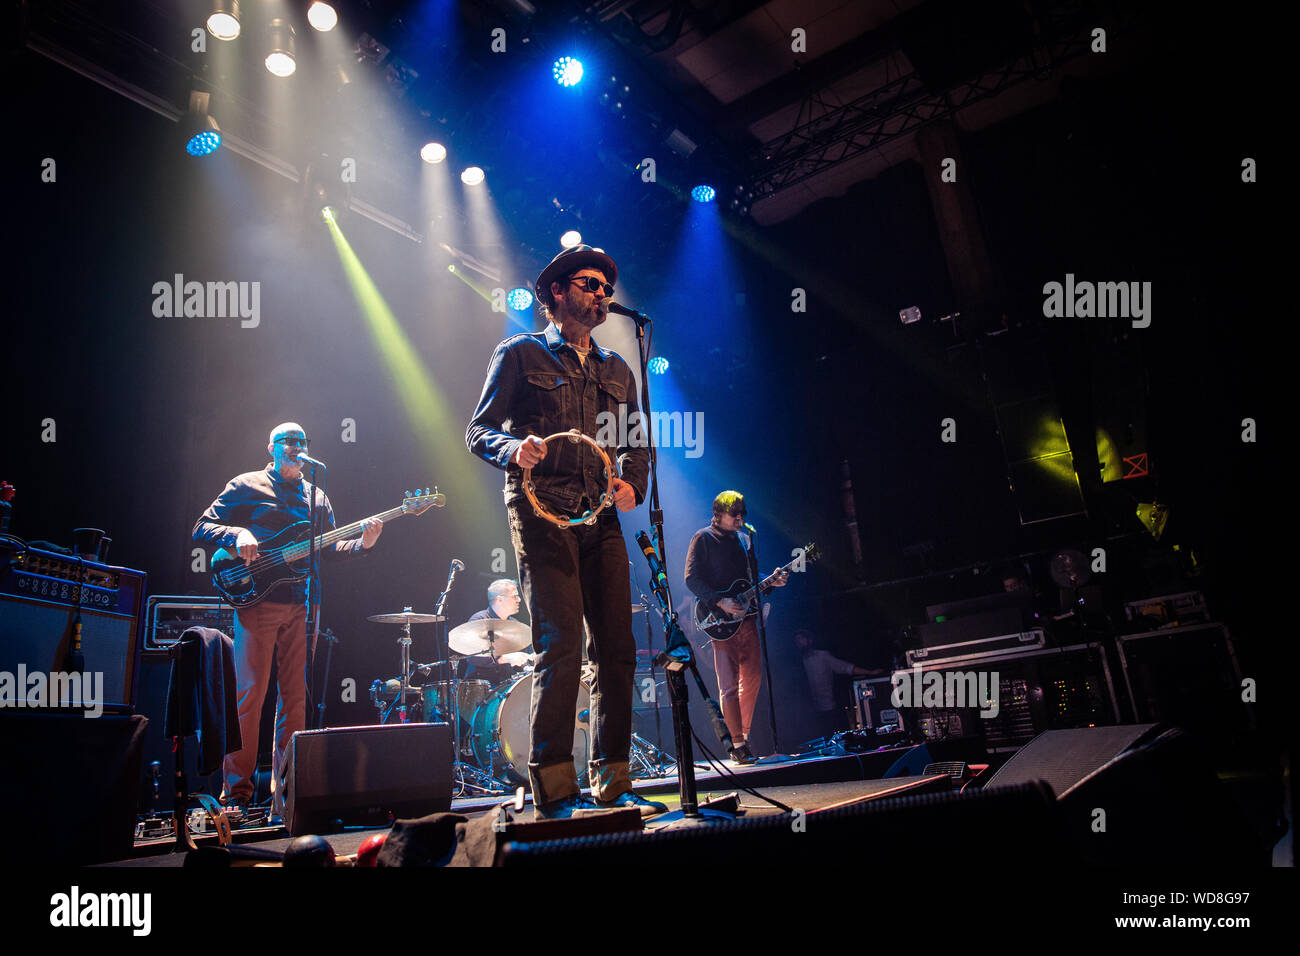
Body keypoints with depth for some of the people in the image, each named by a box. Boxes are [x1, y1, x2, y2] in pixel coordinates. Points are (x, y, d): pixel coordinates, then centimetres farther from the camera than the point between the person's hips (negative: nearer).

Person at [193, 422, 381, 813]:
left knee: (295, 696, 5)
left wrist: (362, 543, -2)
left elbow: (328, 549, 16)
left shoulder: (317, 497, 20)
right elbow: (202, 528, 3)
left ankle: (285, 786, 13)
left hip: (302, 604, 4)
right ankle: (236, 791, 3)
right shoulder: (246, 486, 7)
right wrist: (237, 535, -16)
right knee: (249, 695, -6)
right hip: (257, 601, -4)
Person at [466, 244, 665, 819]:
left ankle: (612, 784, 12)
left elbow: (637, 444, 21)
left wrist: (631, 482, 0)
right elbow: (479, 432, 3)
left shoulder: (616, 372, 22)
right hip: (541, 512, -5)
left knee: (617, 647, 1)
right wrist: (515, 448, -19)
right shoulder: (520, 355, 8)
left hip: (600, 518, 5)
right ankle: (554, 792, -4)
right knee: (560, 646, -12)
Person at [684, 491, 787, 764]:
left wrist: (771, 581, 2)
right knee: (729, 685, -5)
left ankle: (743, 734, 25)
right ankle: (738, 745, 1)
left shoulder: (740, 539, 17)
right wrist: (720, 602, -20)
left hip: (745, 616, 7)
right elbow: (691, 579, -11)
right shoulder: (703, 538, -5)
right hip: (721, 620, -7)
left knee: (753, 677, 11)